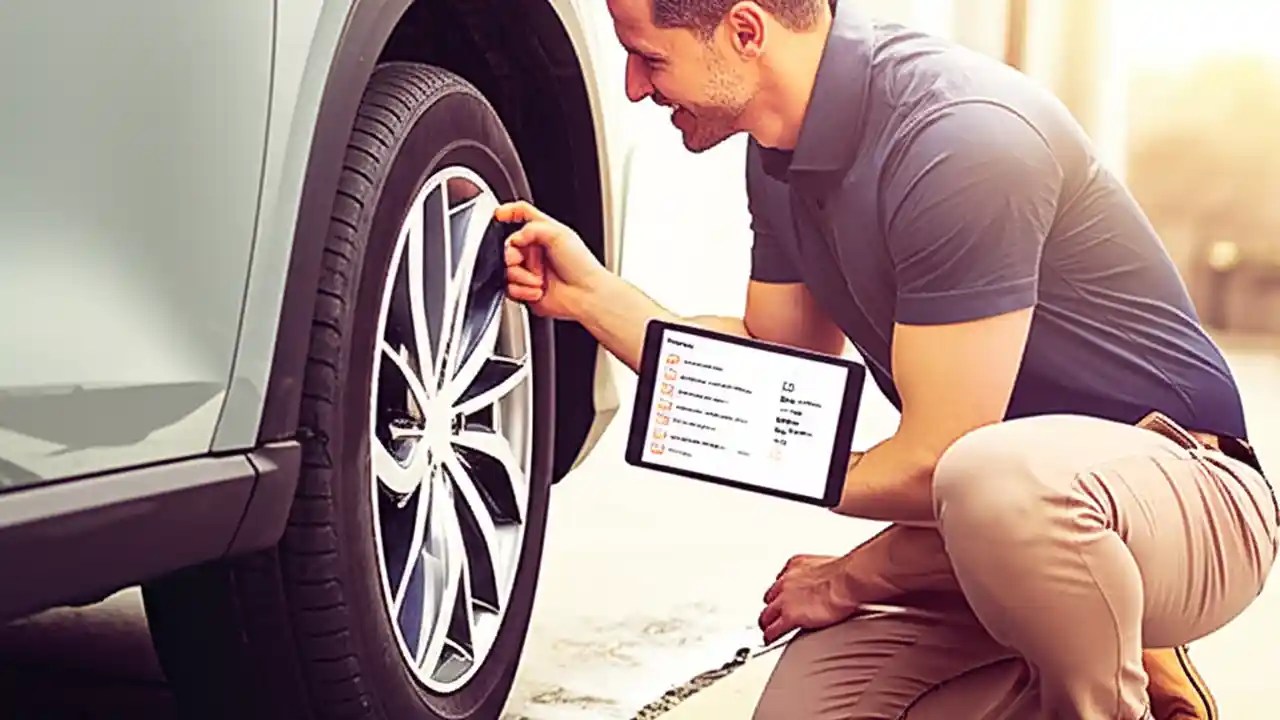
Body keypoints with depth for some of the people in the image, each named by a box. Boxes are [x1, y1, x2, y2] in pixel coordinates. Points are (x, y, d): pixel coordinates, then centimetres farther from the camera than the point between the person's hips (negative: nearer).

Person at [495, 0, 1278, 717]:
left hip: (1185, 486, -8)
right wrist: (592, 293, 2)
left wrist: (848, 580, -7)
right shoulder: (784, 154, 1)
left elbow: (934, 464, -25)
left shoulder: (960, 138, -27)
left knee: (996, 480, -41)